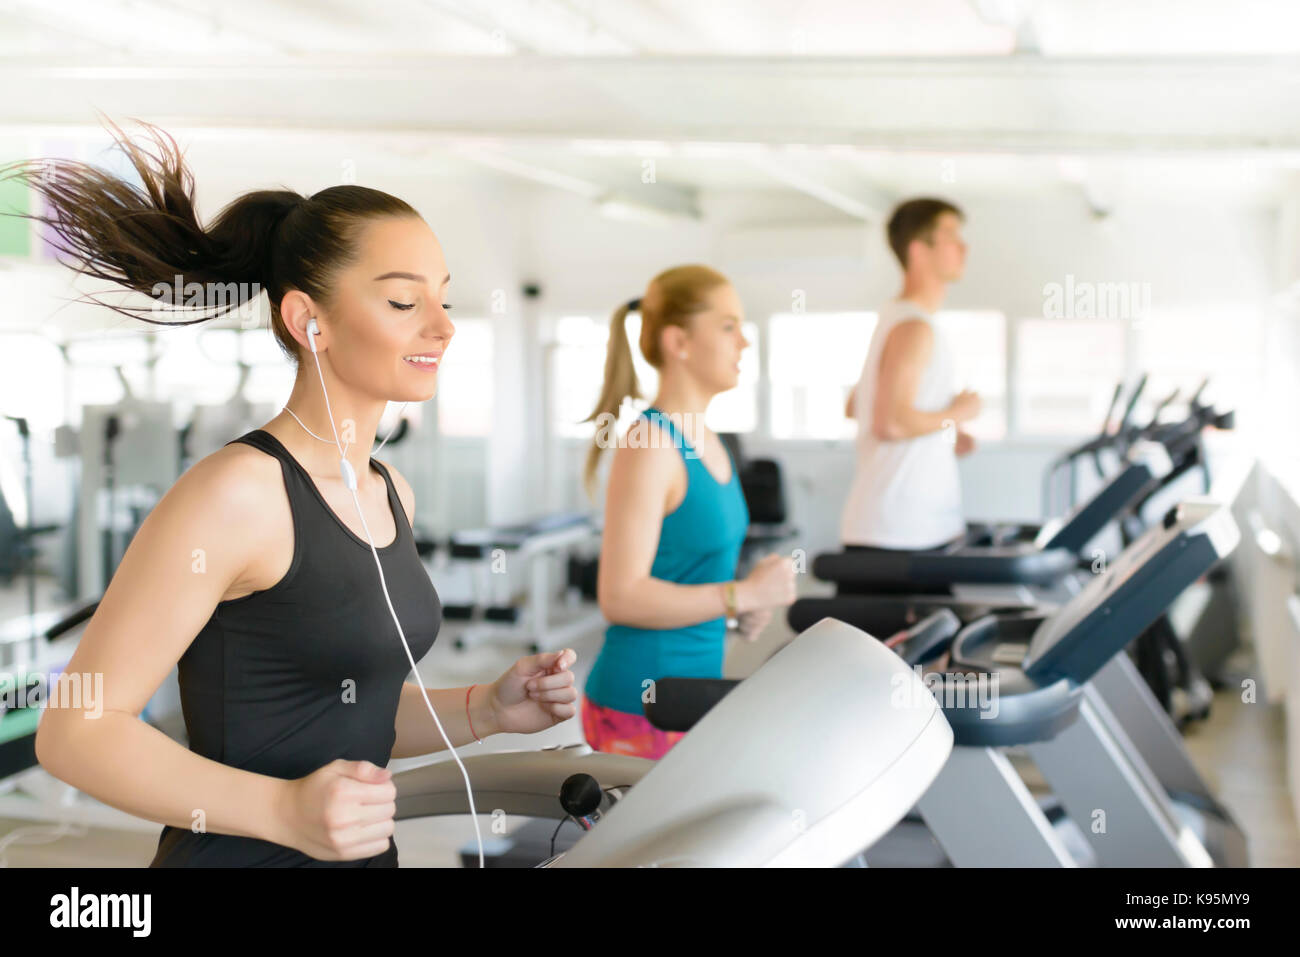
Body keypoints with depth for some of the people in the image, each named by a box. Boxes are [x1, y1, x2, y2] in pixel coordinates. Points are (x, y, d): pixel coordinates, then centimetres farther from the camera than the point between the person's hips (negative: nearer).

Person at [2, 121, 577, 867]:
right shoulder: (237, 491, -18)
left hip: (364, 854, 7)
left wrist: (487, 710, -2)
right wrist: (284, 810, -29)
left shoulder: (392, 495, 4)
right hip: (237, 855, -7)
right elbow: (75, 730, -18)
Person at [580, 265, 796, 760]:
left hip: (694, 693, 9)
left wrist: (749, 597, 6)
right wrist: (744, 594, -19)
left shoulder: (706, 442, 10)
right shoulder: (648, 445, -17)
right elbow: (620, 596, -23)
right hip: (641, 702, -9)